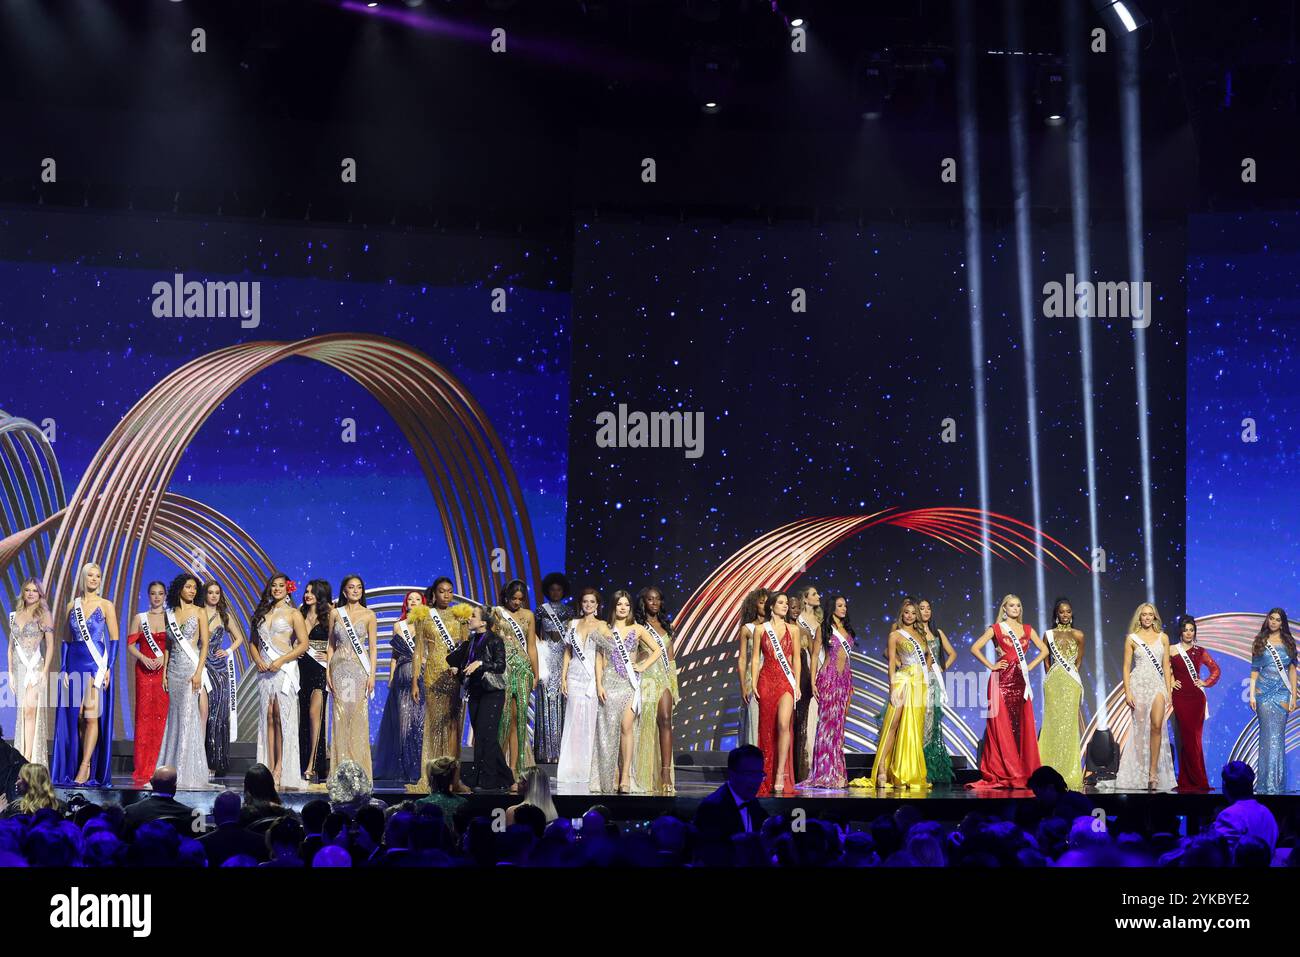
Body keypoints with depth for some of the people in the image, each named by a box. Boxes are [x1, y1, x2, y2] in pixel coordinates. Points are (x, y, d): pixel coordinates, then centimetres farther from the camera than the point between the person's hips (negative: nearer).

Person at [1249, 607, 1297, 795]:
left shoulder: (1288, 642, 10)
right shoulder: (1260, 642, 9)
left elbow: (1292, 669, 10)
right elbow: (1254, 670, 8)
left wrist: (1294, 696, 4)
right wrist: (1252, 695, 0)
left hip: (1282, 692, 1)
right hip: (1264, 692, -1)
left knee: (1277, 736, -5)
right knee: (1269, 735, -6)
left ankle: (1276, 784, -1)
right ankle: (1267, 785, -5)